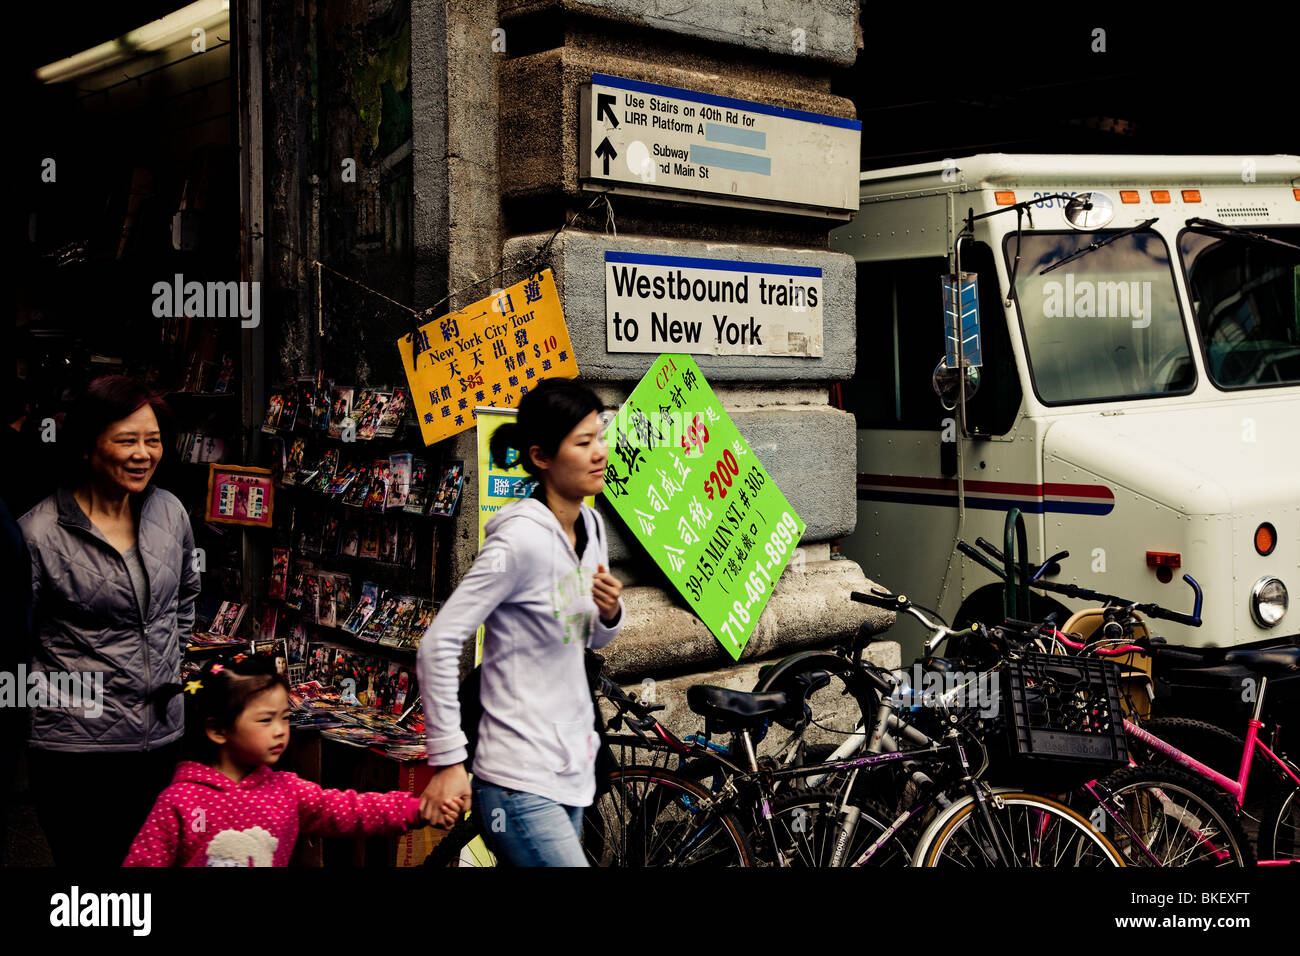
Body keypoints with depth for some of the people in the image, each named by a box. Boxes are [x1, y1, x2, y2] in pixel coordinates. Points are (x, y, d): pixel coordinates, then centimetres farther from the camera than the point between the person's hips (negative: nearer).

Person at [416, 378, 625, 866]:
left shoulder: (591, 525, 7)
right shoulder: (522, 538, -18)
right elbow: (438, 645, -19)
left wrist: (610, 612, -2)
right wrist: (448, 761, -17)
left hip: (572, 769, 8)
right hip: (521, 785, -8)